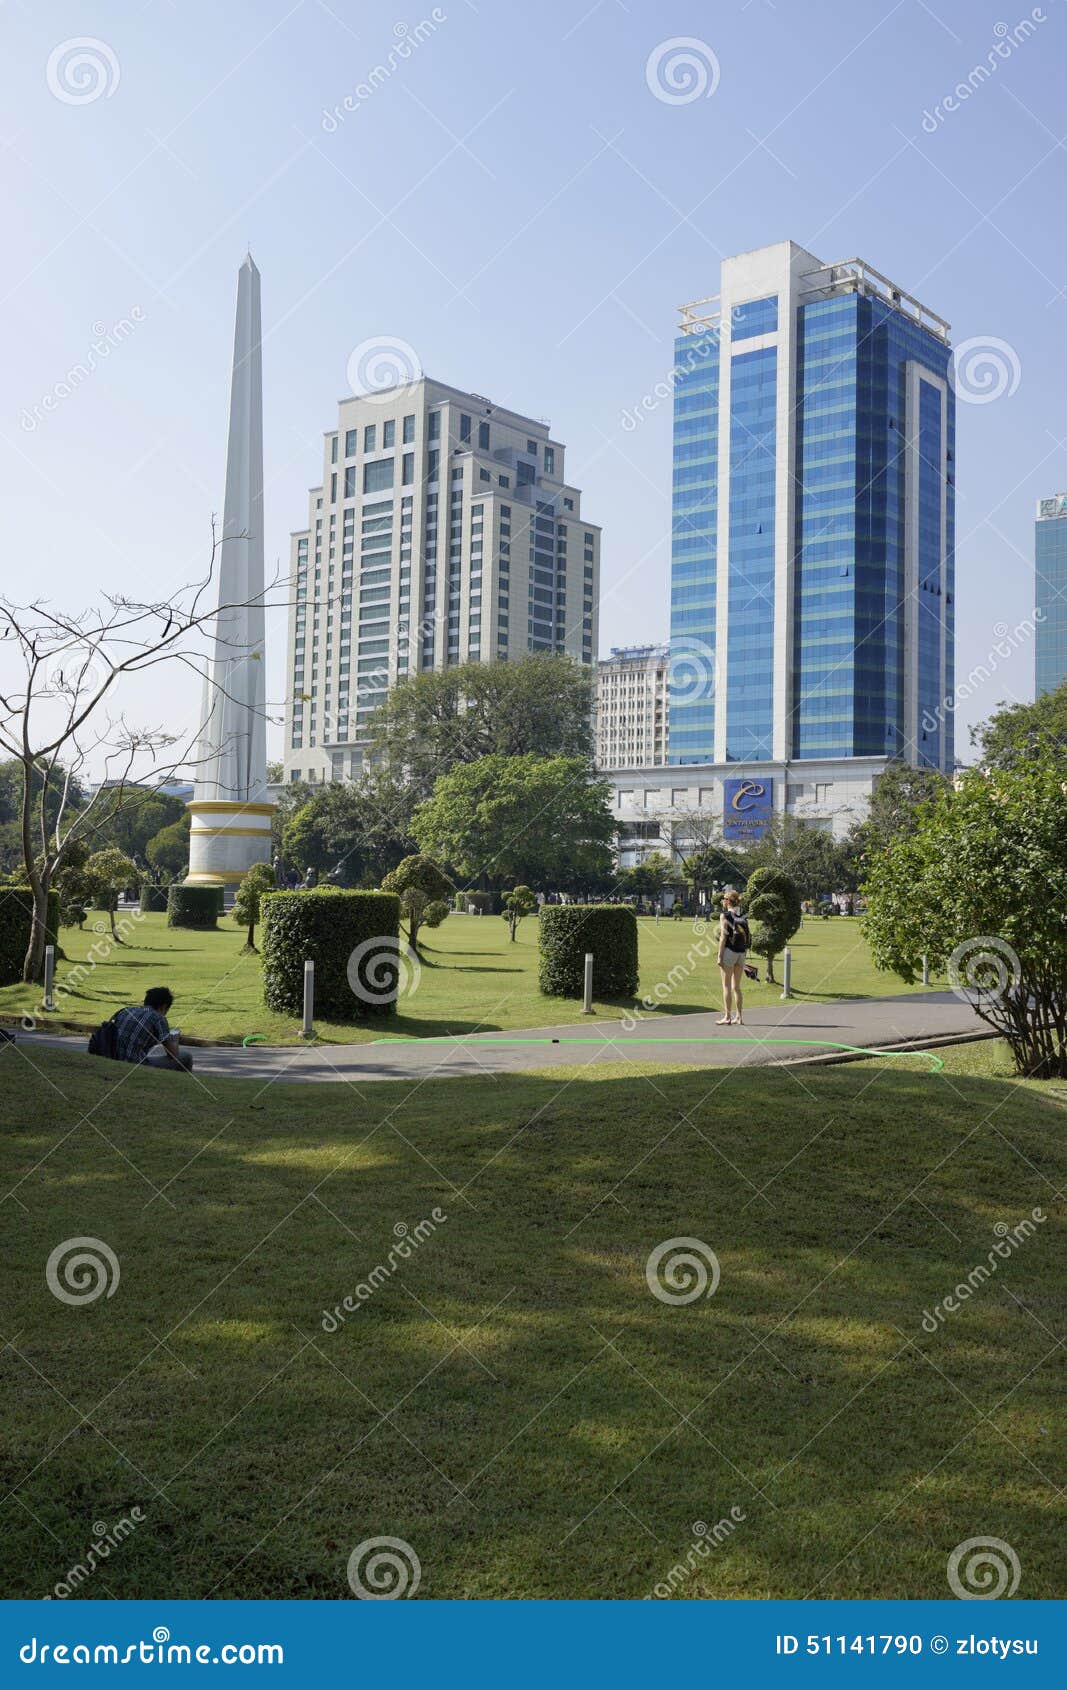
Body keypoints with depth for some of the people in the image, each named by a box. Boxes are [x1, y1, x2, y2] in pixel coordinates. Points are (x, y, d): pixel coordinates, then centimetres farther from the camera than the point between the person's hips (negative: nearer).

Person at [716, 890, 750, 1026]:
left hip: (729, 951, -6)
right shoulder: (743, 915, 9)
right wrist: (745, 953, 15)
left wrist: (719, 956, -10)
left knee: (727, 986, 0)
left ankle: (727, 1017, -1)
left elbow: (723, 937, -12)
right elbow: (747, 936, 9)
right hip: (741, 953, 6)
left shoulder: (725, 915, -8)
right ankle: (739, 1017, 11)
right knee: (736, 987, 12)